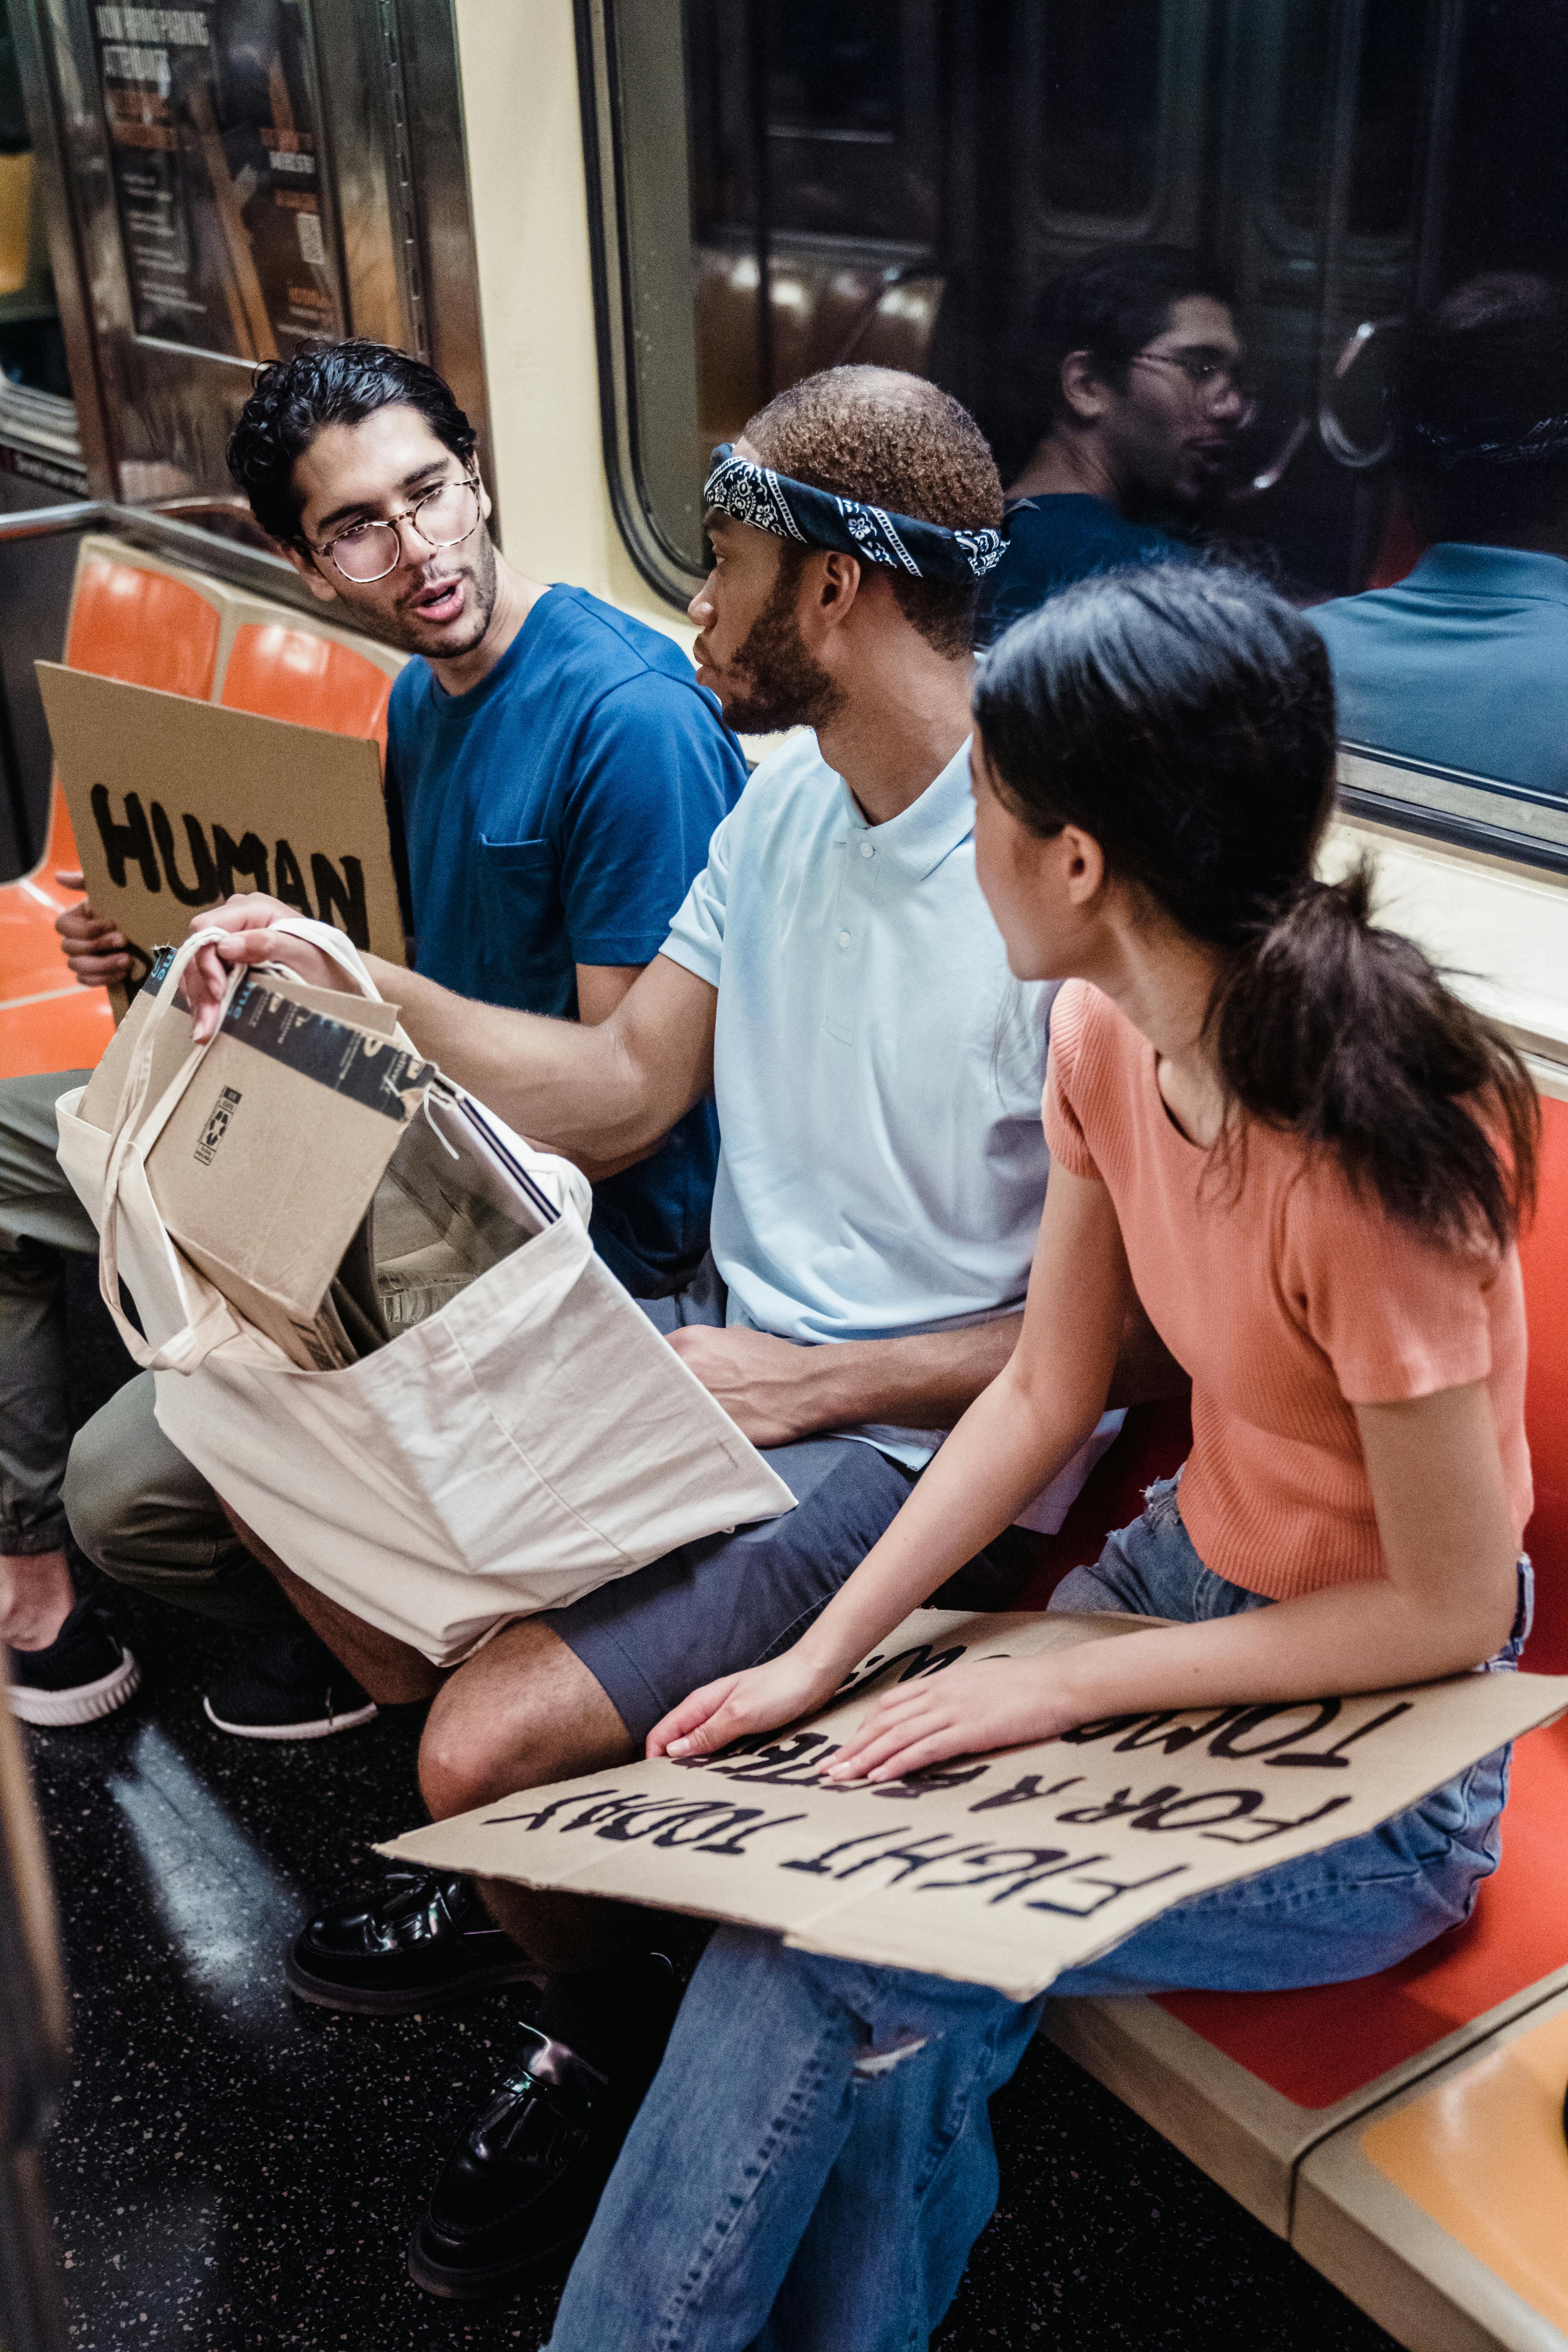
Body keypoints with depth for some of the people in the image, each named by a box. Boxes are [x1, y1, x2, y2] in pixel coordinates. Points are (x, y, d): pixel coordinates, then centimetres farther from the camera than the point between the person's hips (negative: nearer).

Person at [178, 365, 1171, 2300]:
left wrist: (813, 1383, -19)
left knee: (493, 1737, -22)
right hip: (719, 1349, 9)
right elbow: (624, 1085, 9)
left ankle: (602, 2036, 15)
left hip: (919, 1442, -8)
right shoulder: (786, 797, 3)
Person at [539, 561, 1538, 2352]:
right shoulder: (1107, 1037, -7)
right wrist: (827, 1651, -4)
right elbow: (1043, 1396, 2)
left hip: (1373, 1754, -6)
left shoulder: (1369, 1158, -30)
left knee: (839, 1930, -17)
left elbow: (1452, 1606, -20)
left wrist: (1070, 1684, -18)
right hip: (1185, 1577, 6)